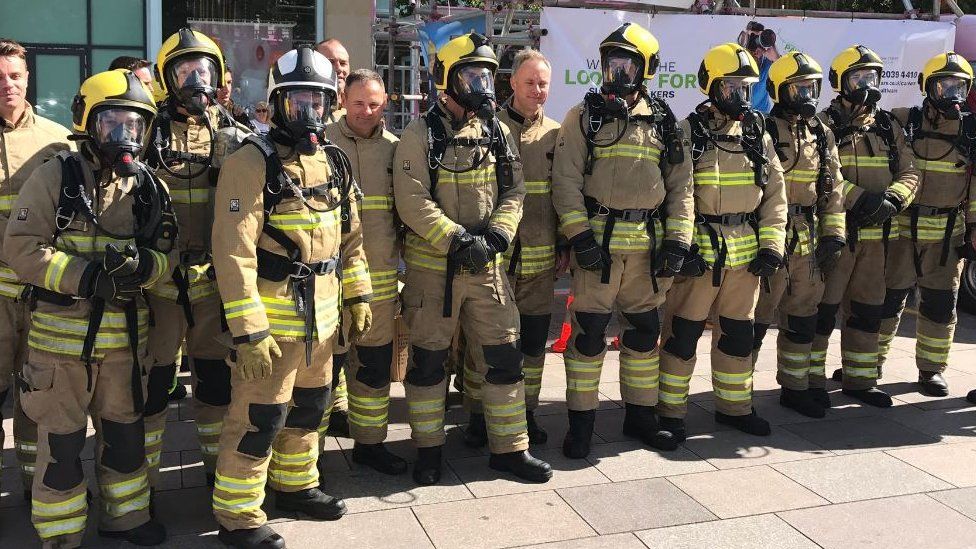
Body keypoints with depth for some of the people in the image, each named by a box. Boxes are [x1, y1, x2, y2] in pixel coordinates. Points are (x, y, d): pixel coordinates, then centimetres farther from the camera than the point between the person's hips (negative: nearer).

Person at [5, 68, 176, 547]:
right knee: (61, 439, 7)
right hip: (61, 334, -4)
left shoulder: (149, 187, 6)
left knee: (125, 429, 17)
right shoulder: (55, 176, -7)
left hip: (126, 335, 4)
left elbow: (167, 255, 5)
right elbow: (20, 246, -13)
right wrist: (88, 277, -23)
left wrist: (142, 266, -19)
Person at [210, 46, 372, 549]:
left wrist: (358, 296, 14)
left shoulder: (333, 161, 10)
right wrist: (249, 331, -22)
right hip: (271, 317, -7)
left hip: (321, 314, 7)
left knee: (308, 404, 20)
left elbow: (350, 236, 18)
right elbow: (233, 252, -19)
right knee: (259, 416, 0)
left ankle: (294, 484, 40)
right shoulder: (252, 162, -14)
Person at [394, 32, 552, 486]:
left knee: (503, 357, 6)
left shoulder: (497, 133, 8)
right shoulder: (421, 135, -7)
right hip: (432, 266, -4)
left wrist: (495, 236, -12)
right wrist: (458, 240, -21)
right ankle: (428, 449, 22)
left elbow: (514, 193, 5)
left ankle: (509, 448, 19)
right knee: (428, 360, 7)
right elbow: (412, 202, -15)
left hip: (487, 265, 4)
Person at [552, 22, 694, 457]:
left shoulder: (663, 122, 11)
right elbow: (566, 179, -4)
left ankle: (640, 416, 25)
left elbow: (681, 185, 11)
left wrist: (678, 239, 0)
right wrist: (580, 234, -14)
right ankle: (581, 420, 9)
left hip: (647, 243, 4)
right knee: (589, 331, -2)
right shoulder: (585, 116, 2)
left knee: (644, 330, 11)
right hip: (598, 240, -3)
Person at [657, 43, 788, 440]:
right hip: (699, 250, -5)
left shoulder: (758, 135, 11)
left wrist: (772, 244, 3)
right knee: (683, 332, 0)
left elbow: (775, 194, 12)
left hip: (746, 254, 5)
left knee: (738, 331, 14)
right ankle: (670, 411, 11)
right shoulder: (688, 132, -4)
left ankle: (734, 406, 28)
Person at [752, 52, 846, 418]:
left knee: (803, 315, 14)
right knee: (756, 317, -3)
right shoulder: (765, 132, -9)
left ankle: (796, 386, 27)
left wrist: (833, 233, 8)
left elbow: (833, 187, 16)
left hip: (807, 242, 7)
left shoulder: (822, 134, 13)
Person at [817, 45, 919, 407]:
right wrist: (861, 199, -25)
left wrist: (893, 198, -12)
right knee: (823, 306, -3)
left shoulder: (889, 127, 15)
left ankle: (858, 378, 23)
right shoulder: (826, 125, -3)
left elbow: (909, 172, 8)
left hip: (877, 233, 6)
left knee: (868, 307, 12)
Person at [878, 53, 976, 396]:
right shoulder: (903, 123, -3)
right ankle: (872, 361, 19)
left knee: (941, 304, 7)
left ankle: (932, 369, 20)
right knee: (888, 298, 4)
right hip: (903, 229, -3)